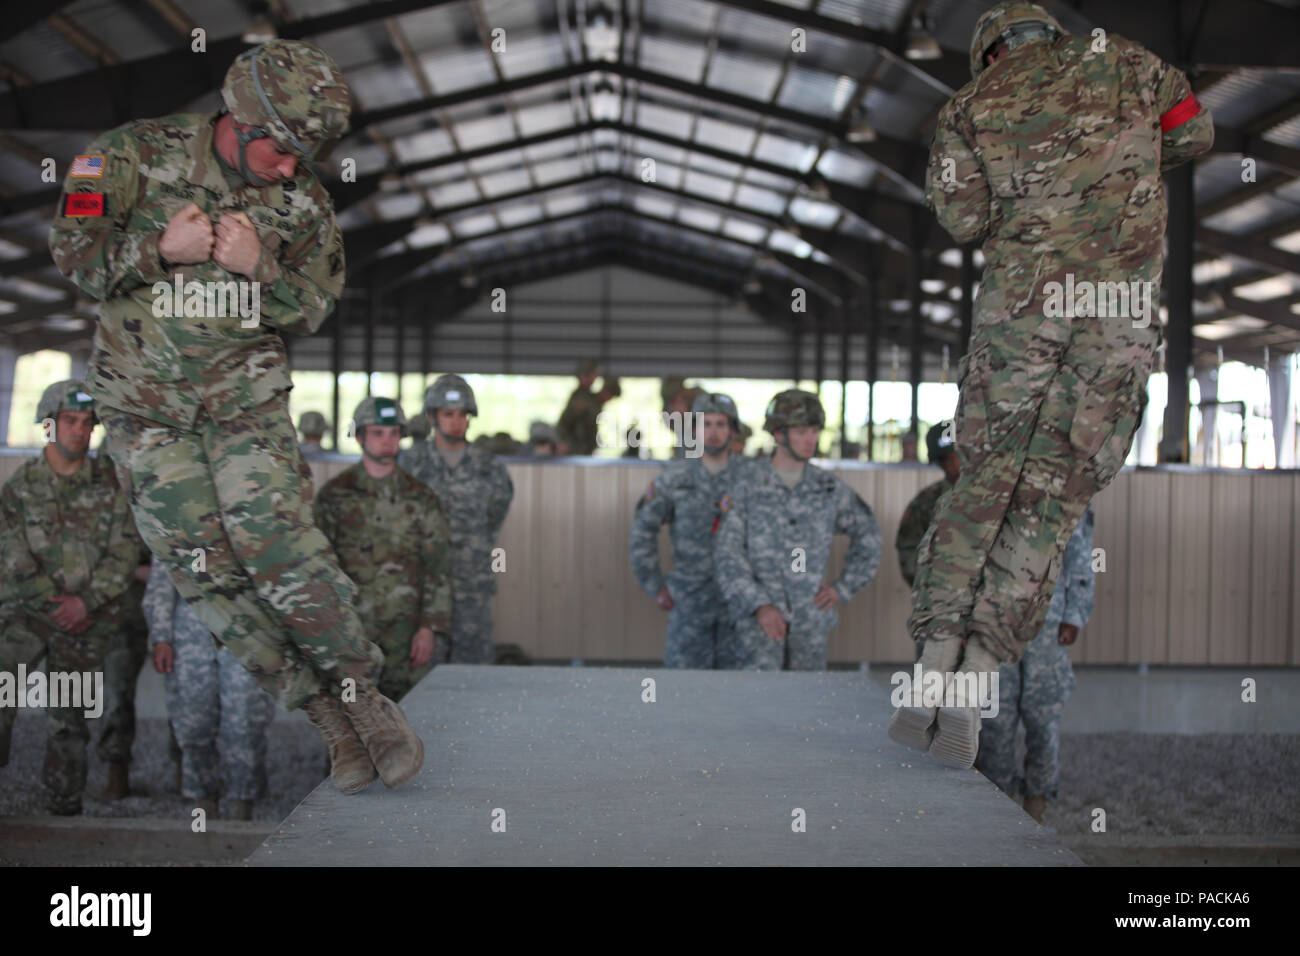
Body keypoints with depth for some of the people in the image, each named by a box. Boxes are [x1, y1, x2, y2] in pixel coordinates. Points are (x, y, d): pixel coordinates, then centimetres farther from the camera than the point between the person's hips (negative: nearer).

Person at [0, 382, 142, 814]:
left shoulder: (111, 482, 0)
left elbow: (126, 552, -4)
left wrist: (86, 600, -13)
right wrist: (55, 601, -9)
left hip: (92, 617, 0)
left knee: (70, 714, 4)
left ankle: (63, 803, 17)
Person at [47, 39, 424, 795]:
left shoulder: (304, 202, 0)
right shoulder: (139, 155, -4)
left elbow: (312, 310, 6)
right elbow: (75, 252, -2)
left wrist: (260, 268, -14)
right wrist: (162, 249, -18)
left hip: (244, 391, 0)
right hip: (145, 399, 0)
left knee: (277, 543, -18)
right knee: (204, 569, -5)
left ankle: (364, 692, -4)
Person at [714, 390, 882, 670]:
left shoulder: (829, 487, 5)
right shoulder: (746, 487, -3)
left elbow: (868, 535, 17)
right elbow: (727, 554, -7)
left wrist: (843, 588, 9)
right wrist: (759, 605, -17)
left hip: (812, 618, 3)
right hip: (759, 615, -3)